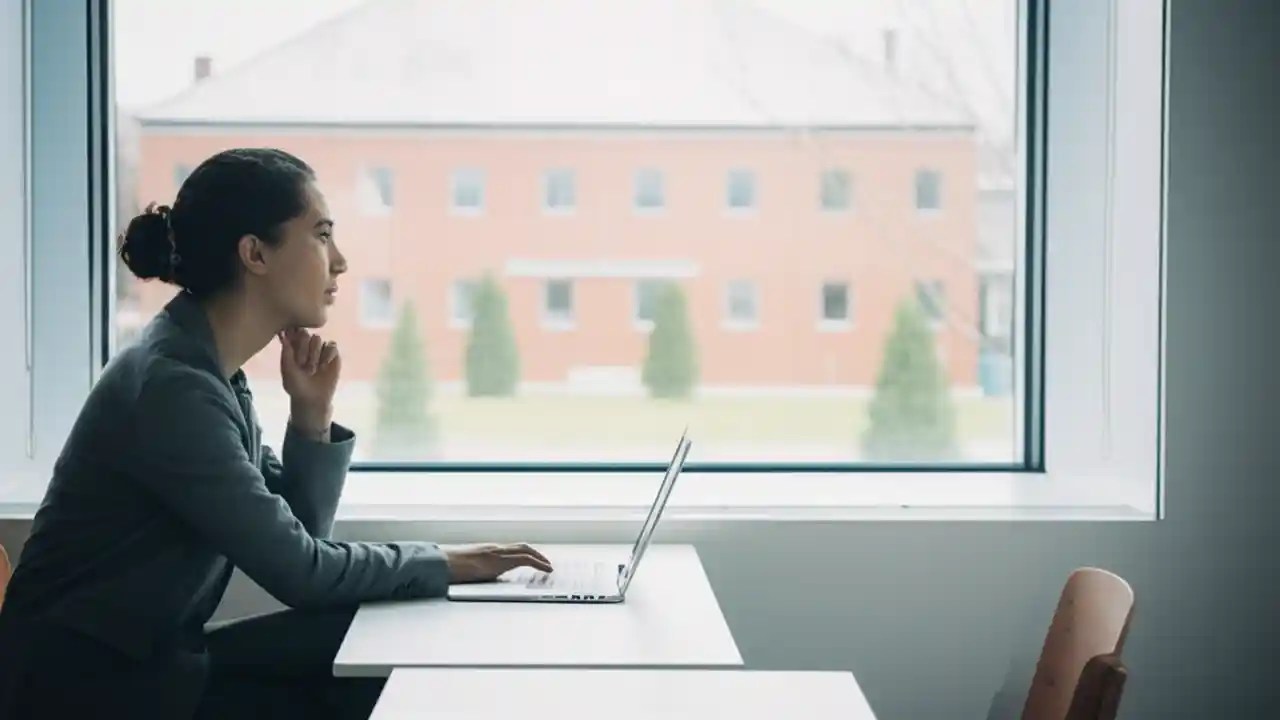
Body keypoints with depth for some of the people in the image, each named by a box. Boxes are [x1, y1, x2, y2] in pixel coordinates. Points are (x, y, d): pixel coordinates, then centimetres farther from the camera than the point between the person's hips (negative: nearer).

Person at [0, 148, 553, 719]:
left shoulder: (212, 372, 7)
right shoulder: (172, 385, -22)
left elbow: (293, 539, 9)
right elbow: (296, 571, -20)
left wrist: (311, 415, -4)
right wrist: (441, 565, -9)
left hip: (153, 658, 8)